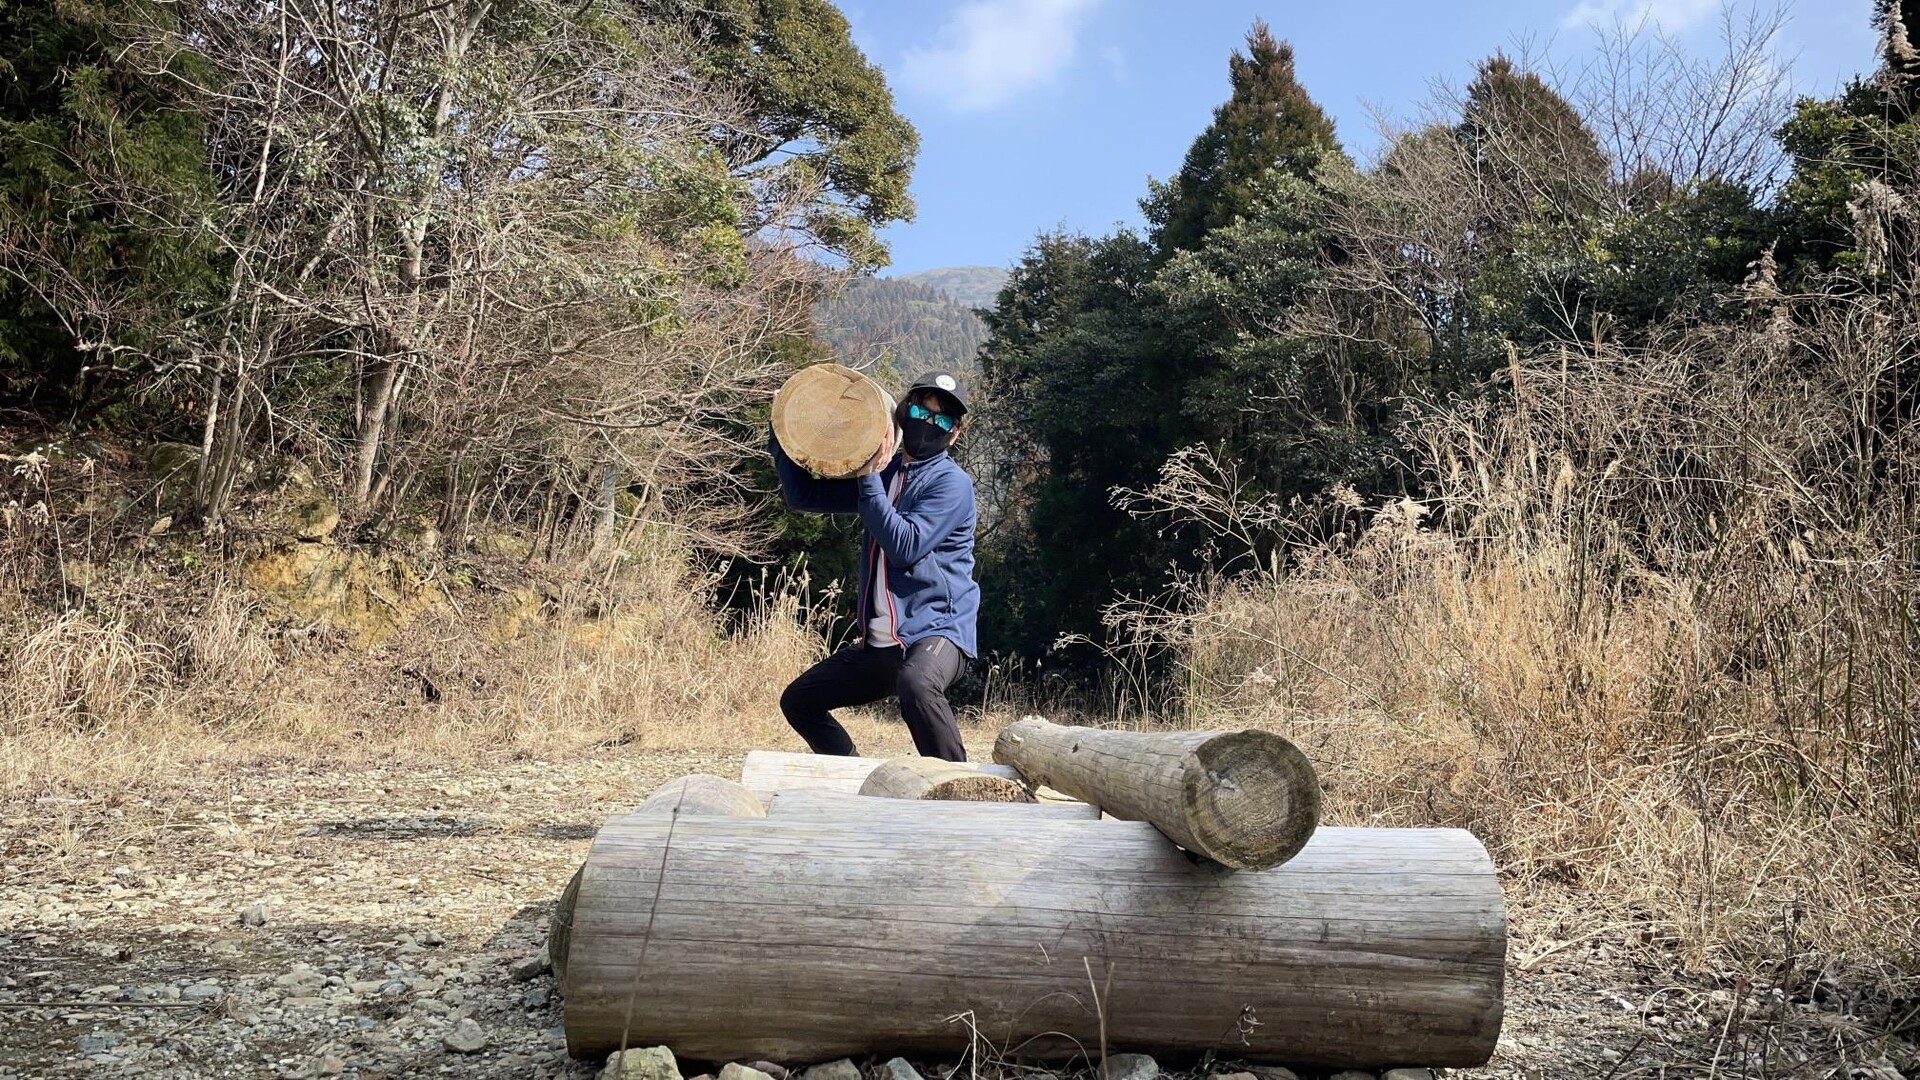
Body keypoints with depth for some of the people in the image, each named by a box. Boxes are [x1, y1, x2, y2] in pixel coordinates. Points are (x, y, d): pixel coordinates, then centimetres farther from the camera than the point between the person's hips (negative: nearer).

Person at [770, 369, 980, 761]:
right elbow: (804, 494, 17)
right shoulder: (882, 471, 14)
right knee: (798, 700, 15)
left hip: (937, 630, -8)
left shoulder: (951, 483, -8)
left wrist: (869, 479, -18)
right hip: (879, 643, 8)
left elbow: (905, 546, -20)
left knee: (916, 684, -41)